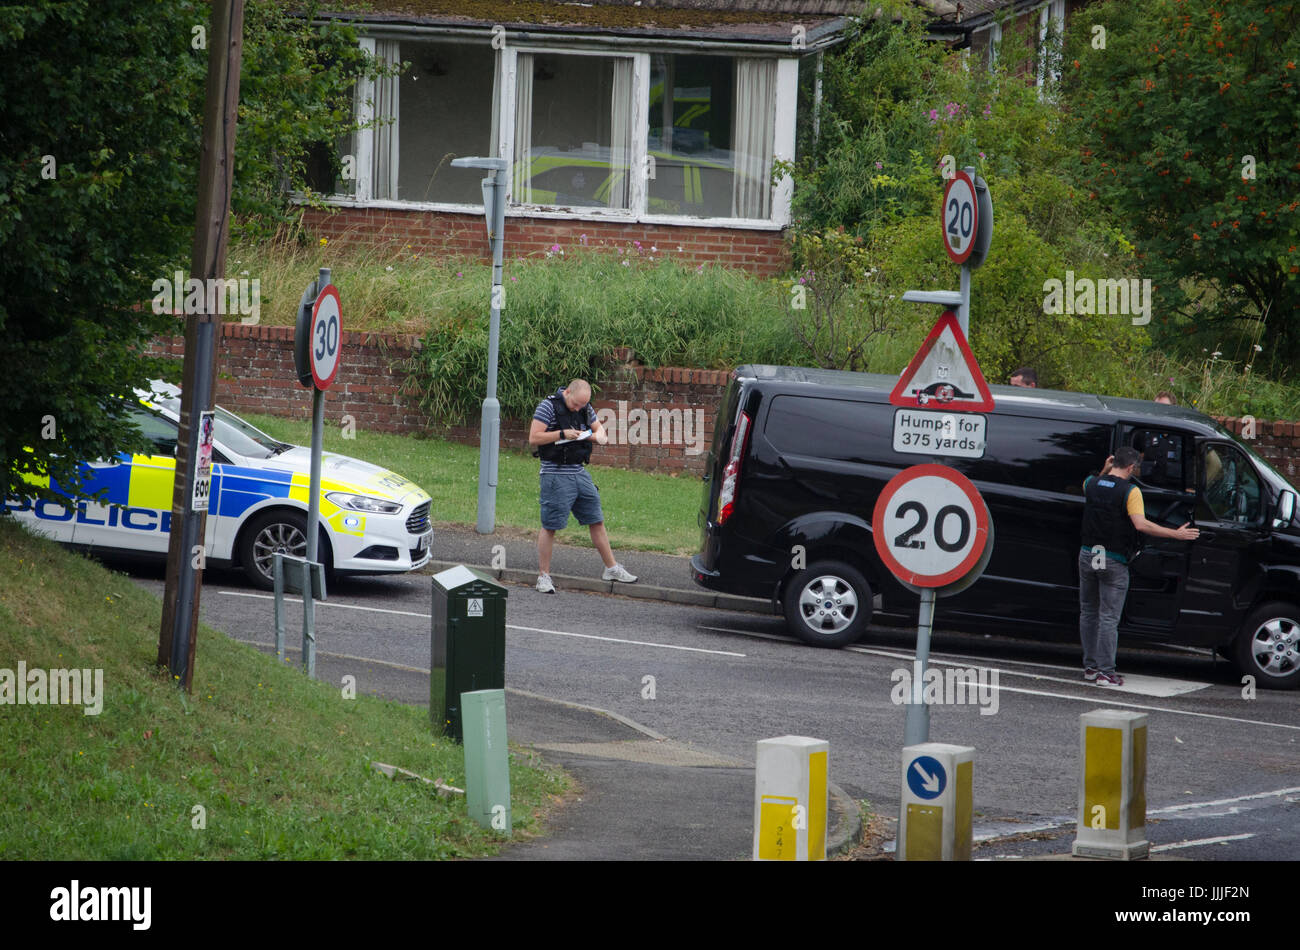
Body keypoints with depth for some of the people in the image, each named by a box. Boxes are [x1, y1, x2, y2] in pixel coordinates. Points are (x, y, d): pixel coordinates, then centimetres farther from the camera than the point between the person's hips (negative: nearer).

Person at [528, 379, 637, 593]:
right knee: (550, 526, -3)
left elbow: (599, 429, 21)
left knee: (597, 521, 10)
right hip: (556, 476, -6)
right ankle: (544, 576, 4)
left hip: (580, 473, 6)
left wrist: (598, 435, -4)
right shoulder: (548, 406, -10)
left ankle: (611, 568, 20)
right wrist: (563, 434, -21)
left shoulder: (585, 408, 9)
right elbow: (533, 438, -14)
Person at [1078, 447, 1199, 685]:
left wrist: (1104, 471, 19)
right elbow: (1141, 524, -24)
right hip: (1113, 561, -5)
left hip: (1088, 556, 5)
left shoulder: (1091, 484, 3)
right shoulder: (1129, 491, -14)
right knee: (1109, 617, -1)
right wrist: (1176, 534, -20)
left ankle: (1090, 666, 19)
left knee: (1088, 612, 16)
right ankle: (1106, 672, -2)